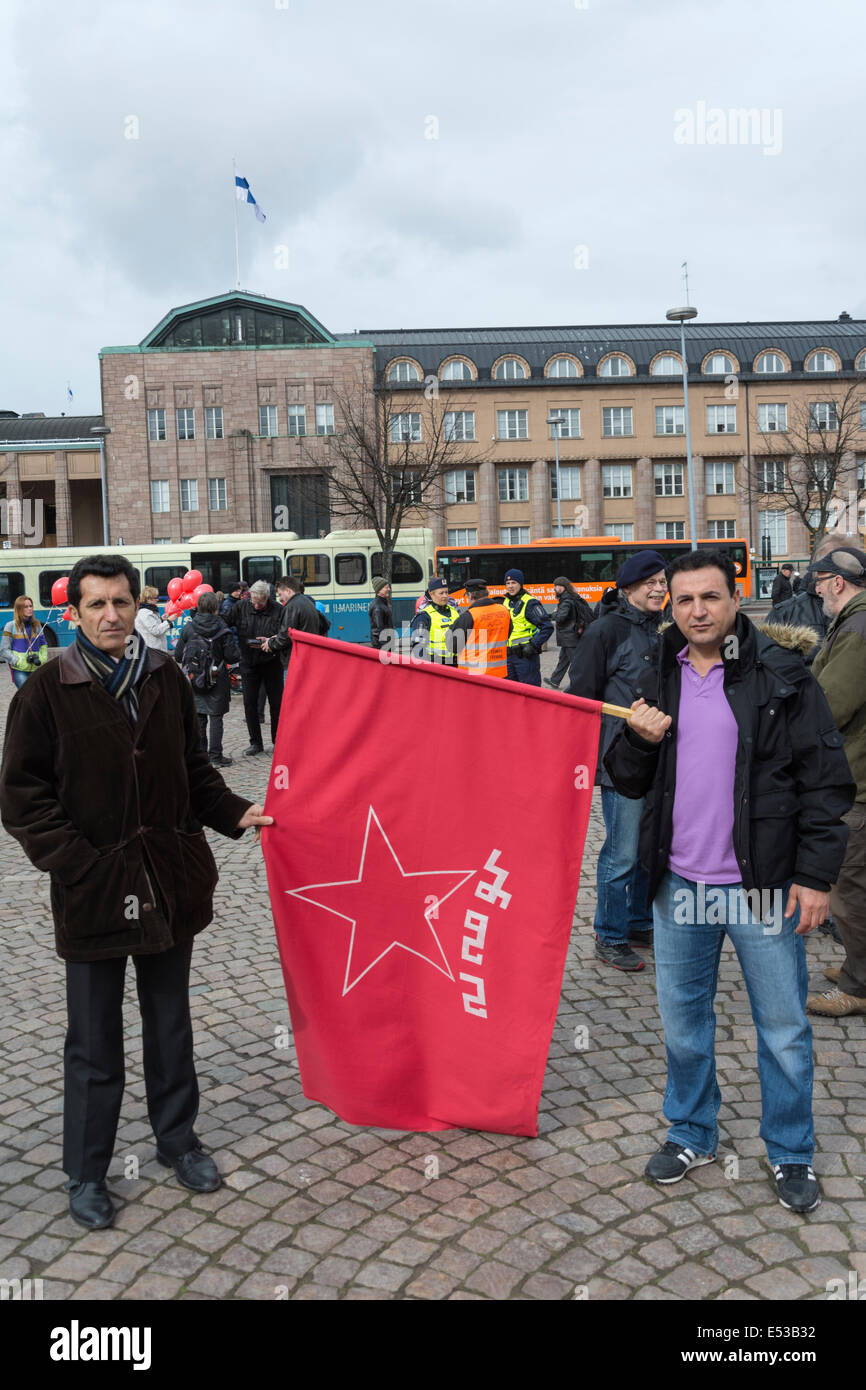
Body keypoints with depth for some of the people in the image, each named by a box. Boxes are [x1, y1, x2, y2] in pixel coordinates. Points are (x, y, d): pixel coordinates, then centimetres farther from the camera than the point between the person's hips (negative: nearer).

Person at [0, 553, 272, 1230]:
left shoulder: (165, 677, 2)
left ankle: (177, 1137, 38)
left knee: (171, 1023, 19)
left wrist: (234, 813, 0)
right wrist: (77, 861, -16)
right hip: (93, 890, -3)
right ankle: (87, 1173, 28)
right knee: (95, 1042, 9)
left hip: (170, 880, 4)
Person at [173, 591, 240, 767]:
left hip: (194, 681, 3)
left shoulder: (188, 628, -2)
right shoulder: (223, 630, -10)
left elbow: (178, 656, 2)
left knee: (199, 718, 11)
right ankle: (215, 756, 2)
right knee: (216, 718, 3)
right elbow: (232, 657, -10)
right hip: (217, 681, -3)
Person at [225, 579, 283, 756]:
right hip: (249, 663, 2)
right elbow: (224, 623, -3)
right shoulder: (240, 607, -6)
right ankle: (256, 743, 15)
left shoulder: (278, 610, -12)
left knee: (276, 703, 6)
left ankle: (278, 741, 21)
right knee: (249, 703, 4)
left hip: (271, 663, -2)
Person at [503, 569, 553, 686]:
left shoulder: (530, 603, -10)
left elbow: (547, 627, -14)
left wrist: (533, 645, -19)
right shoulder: (506, 602, 13)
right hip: (509, 654, 8)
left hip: (526, 655, -8)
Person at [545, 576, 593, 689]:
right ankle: (554, 681, 31)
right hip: (568, 638, 10)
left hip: (569, 637, -10)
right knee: (563, 659, 19)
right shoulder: (572, 598, 11)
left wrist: (554, 614, -7)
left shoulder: (566, 601, -18)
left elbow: (560, 617, -28)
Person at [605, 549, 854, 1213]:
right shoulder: (658, 683, 7)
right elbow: (627, 780, 12)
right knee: (683, 1019, 16)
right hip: (680, 884, 4)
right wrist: (638, 741, -9)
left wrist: (815, 873, -10)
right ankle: (692, 1134, 35)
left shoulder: (783, 678, -6)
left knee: (784, 1028, 8)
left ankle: (792, 1152, 29)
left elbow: (826, 781, -5)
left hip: (763, 886, -4)